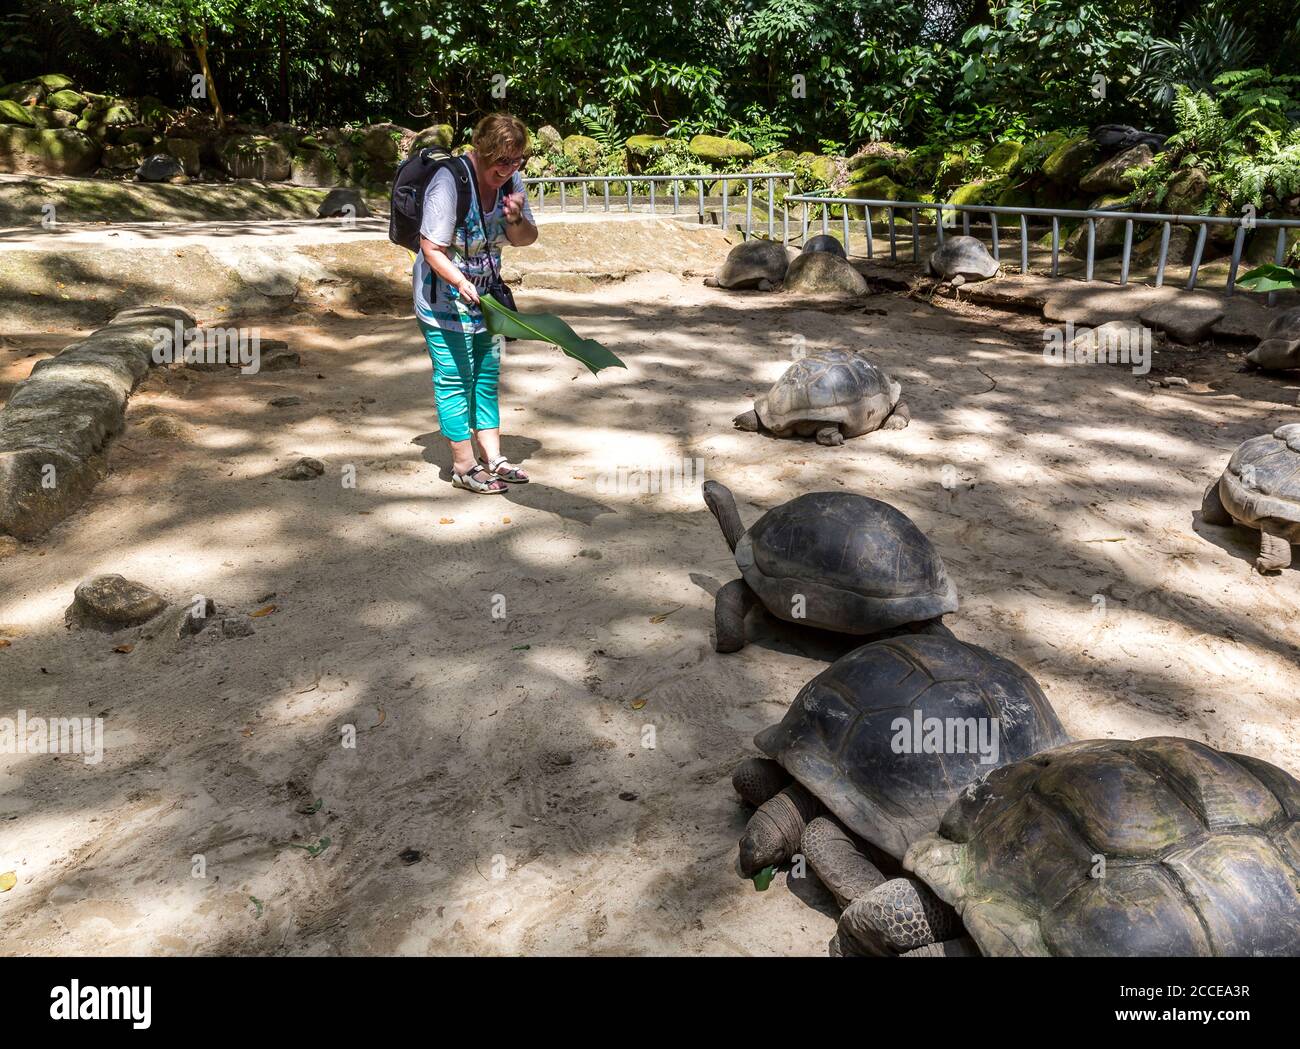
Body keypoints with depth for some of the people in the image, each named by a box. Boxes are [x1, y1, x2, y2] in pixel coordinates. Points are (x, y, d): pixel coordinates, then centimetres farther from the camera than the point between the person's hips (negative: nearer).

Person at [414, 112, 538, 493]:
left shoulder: (510, 180, -3)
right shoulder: (449, 181, -24)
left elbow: (525, 240, 5)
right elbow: (431, 247, -25)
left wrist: (516, 220, -17)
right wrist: (460, 282, -41)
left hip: (484, 295, 8)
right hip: (444, 297, -8)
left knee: (487, 375, 11)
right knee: (454, 379, -3)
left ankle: (492, 458, 20)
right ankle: (464, 466, 7)